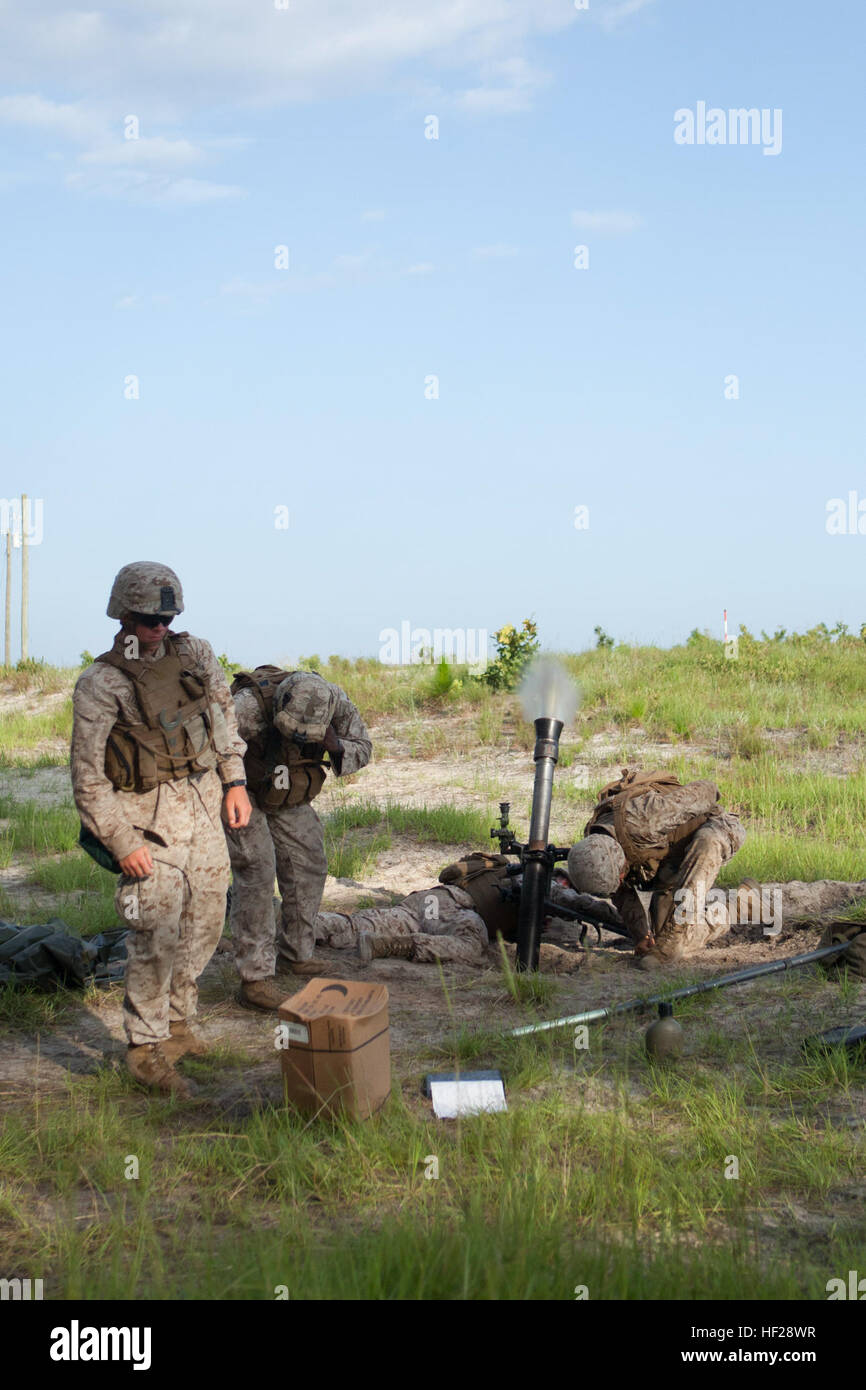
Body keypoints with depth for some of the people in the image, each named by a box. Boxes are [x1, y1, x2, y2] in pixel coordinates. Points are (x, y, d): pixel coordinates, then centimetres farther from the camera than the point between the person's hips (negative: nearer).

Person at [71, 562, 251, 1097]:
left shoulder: (197, 655, 4)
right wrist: (122, 842, -16)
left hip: (205, 804, 6)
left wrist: (235, 780, 10)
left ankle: (178, 1018, 31)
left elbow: (224, 716, 19)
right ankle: (146, 1047, 3)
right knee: (158, 931, -10)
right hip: (150, 814, -6)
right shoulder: (100, 684, -12)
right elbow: (89, 776, -12)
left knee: (207, 919, 13)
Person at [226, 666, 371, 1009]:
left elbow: (362, 750, -9)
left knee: (309, 868, 9)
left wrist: (336, 747, -30)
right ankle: (255, 978, -14)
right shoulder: (249, 705, -38)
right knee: (256, 873, -16)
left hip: (289, 798, 6)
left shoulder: (335, 702, -22)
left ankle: (296, 955, 28)